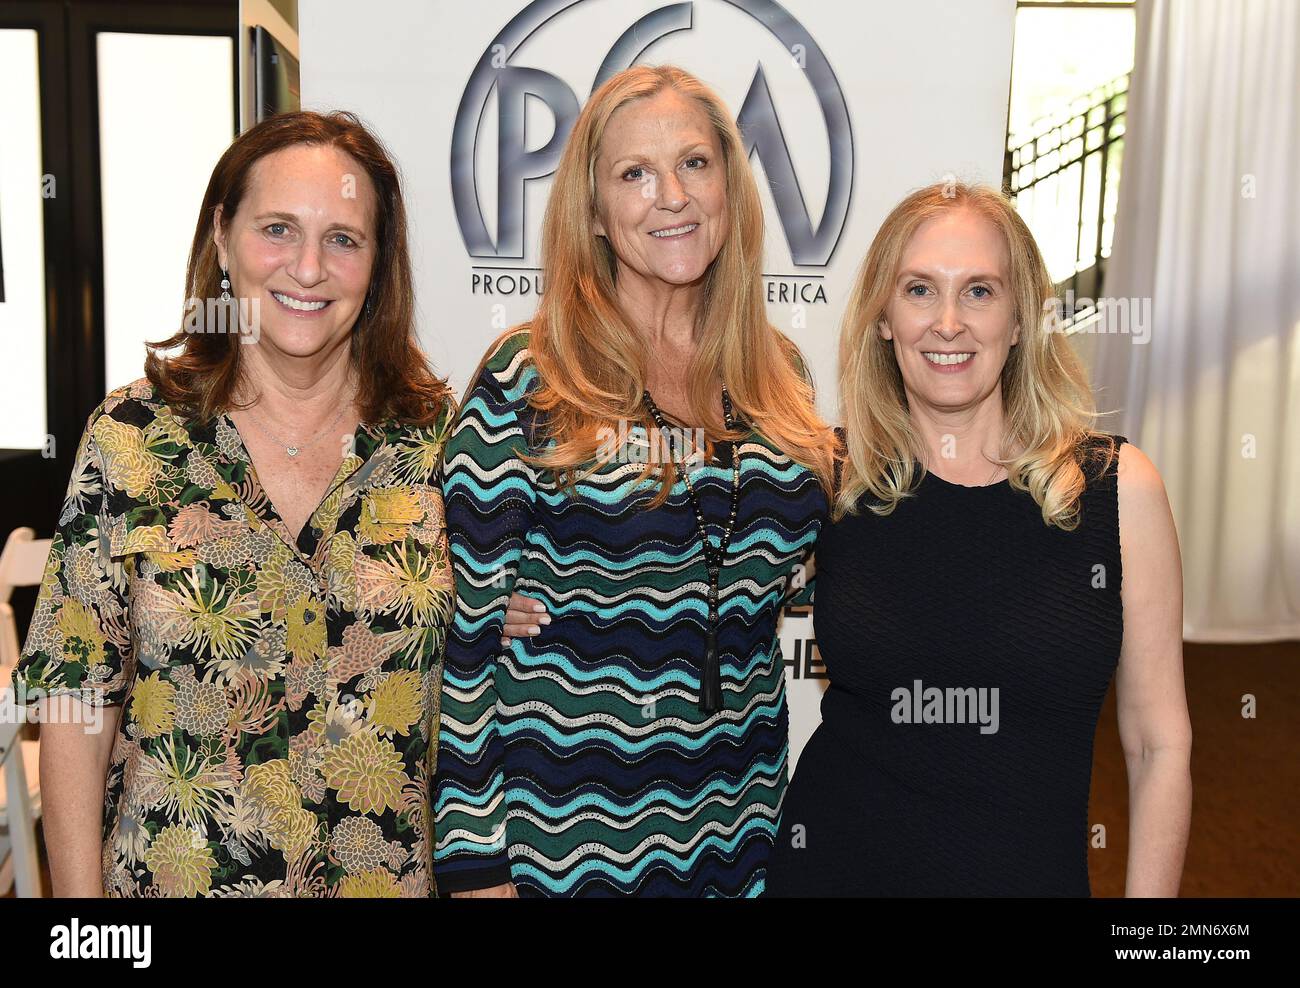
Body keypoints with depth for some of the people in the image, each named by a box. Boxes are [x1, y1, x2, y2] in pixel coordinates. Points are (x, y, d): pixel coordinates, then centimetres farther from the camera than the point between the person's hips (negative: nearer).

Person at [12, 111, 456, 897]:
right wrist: (79, 891, -7)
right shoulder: (133, 436, -9)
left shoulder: (437, 434, -6)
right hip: (173, 873, -1)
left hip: (392, 873, 1)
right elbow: (77, 699, -6)